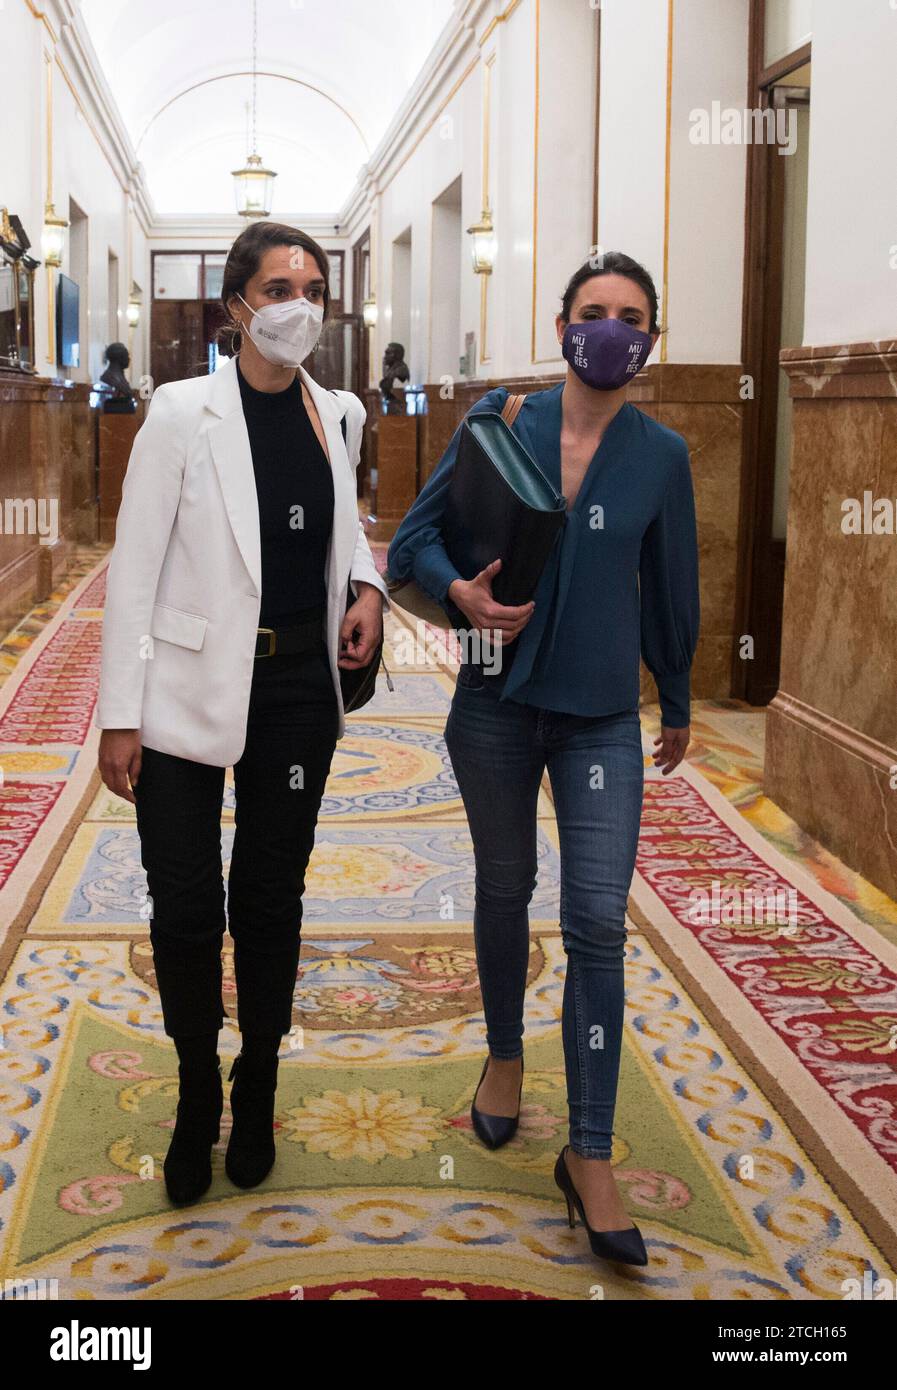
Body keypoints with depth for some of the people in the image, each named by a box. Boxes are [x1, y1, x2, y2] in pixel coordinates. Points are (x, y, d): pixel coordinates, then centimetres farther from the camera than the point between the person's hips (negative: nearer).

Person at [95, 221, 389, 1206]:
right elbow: (135, 564, -9)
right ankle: (197, 1096, 25)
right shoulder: (184, 412, -8)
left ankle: (256, 1090, 31)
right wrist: (120, 714, -12)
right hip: (189, 689, -4)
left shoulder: (336, 415, 5)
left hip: (297, 683, 4)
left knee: (272, 894, 13)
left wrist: (367, 587, 0)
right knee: (186, 905, 1)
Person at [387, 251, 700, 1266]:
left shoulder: (661, 455, -1)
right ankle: (504, 1057, 41)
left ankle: (589, 1157, 4)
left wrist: (677, 706, 19)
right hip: (498, 703, 1)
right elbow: (416, 536, 2)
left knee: (597, 922, -6)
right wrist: (462, 592, -19)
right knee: (504, 889, 16)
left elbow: (669, 592, 9)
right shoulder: (499, 420, -2)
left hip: (601, 716, -1)